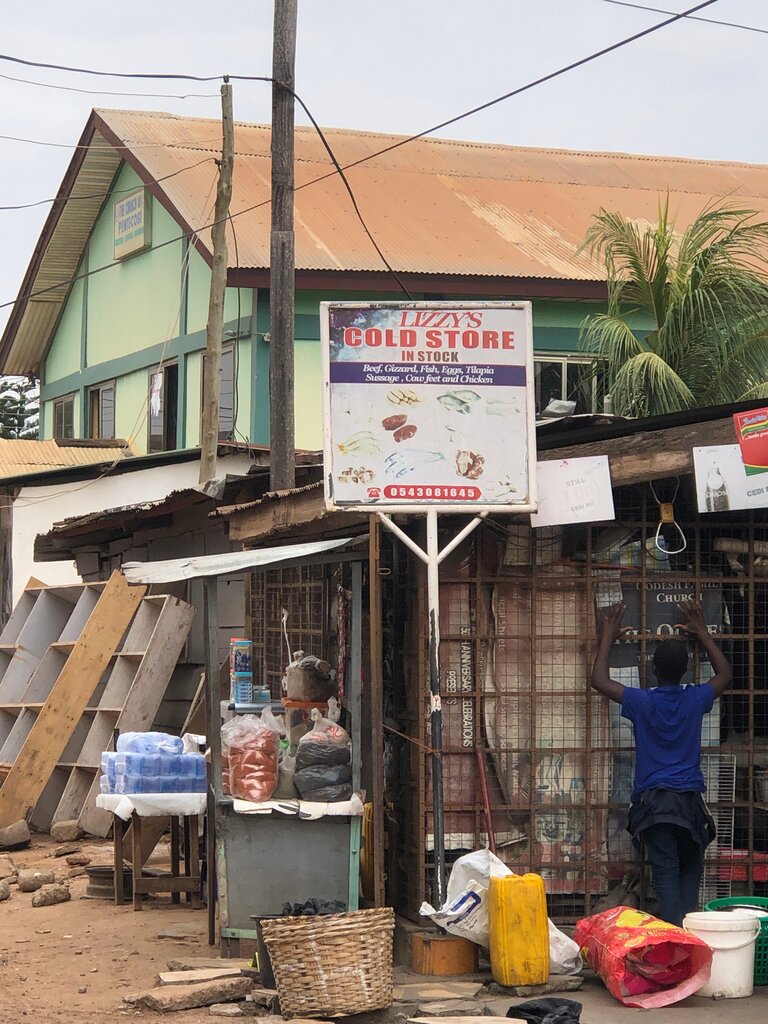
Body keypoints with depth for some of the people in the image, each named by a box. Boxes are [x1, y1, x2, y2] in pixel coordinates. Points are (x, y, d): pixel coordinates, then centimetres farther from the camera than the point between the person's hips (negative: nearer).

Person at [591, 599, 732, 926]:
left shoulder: (642, 702, -6)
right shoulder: (695, 700, 0)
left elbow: (599, 680, 6)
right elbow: (725, 673, 21)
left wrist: (608, 638, 16)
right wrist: (702, 633, 28)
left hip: (653, 801, -2)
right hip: (690, 800, 2)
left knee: (666, 873, -5)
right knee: (690, 869, 13)